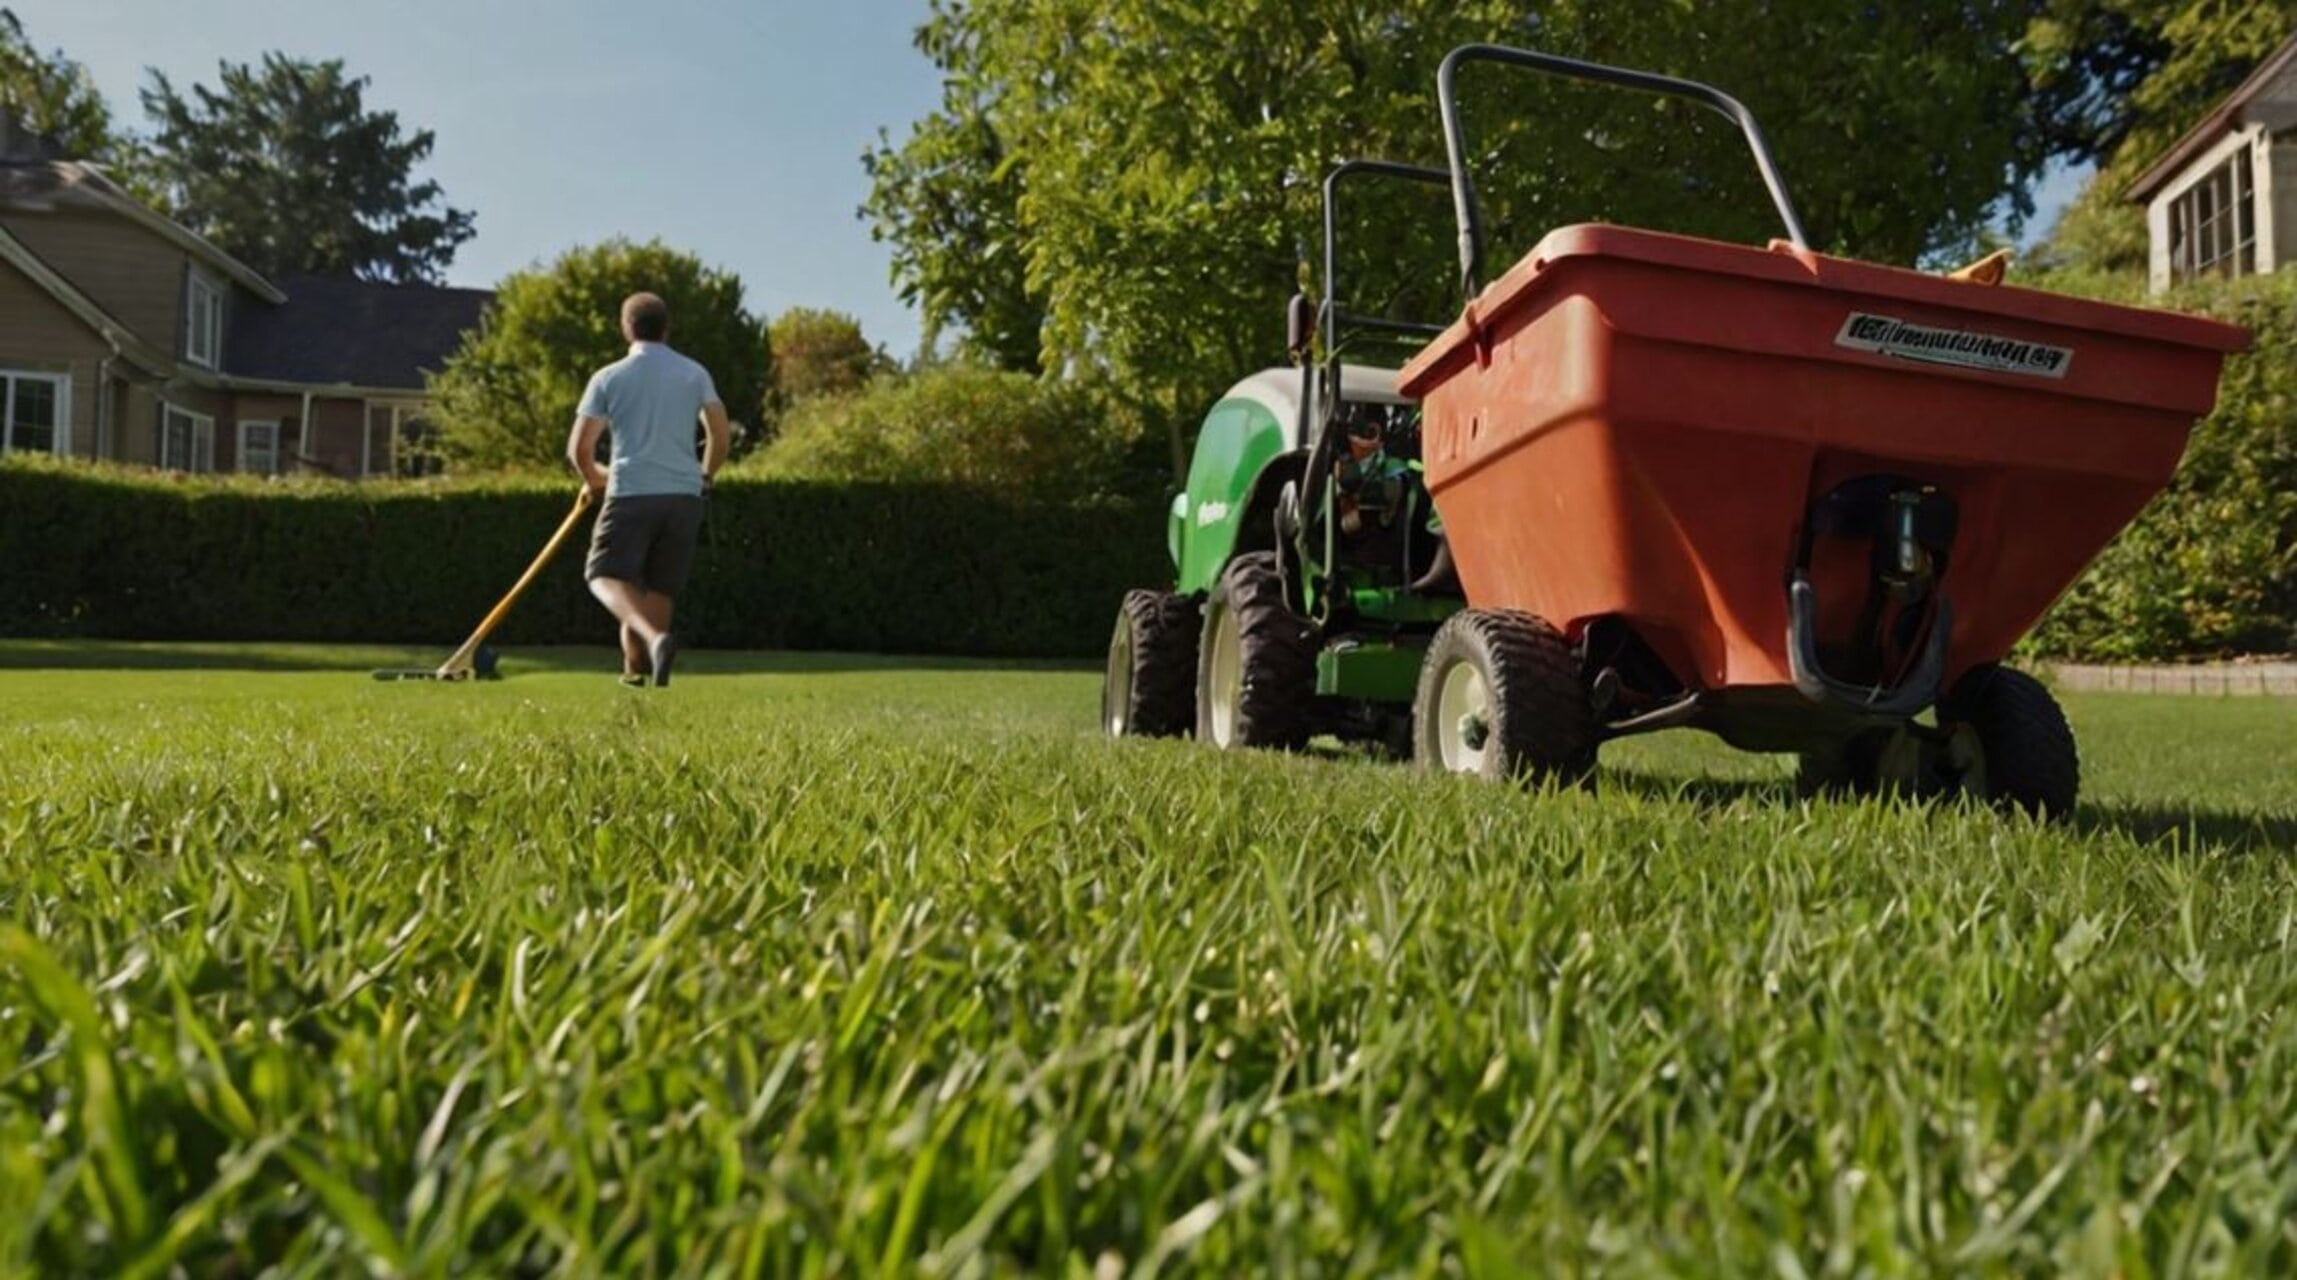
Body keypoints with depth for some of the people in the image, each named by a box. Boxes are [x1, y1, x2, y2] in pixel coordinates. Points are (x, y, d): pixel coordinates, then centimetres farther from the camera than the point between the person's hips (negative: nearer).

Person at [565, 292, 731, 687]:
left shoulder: (608, 378, 3)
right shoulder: (695, 374, 8)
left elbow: (579, 449, 1)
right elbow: (721, 434, 6)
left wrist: (595, 481, 21)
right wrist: (704, 478, 23)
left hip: (631, 492, -3)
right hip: (684, 495, 3)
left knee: (605, 576, -3)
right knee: (660, 588, 12)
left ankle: (655, 638, -30)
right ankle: (638, 666, 12)